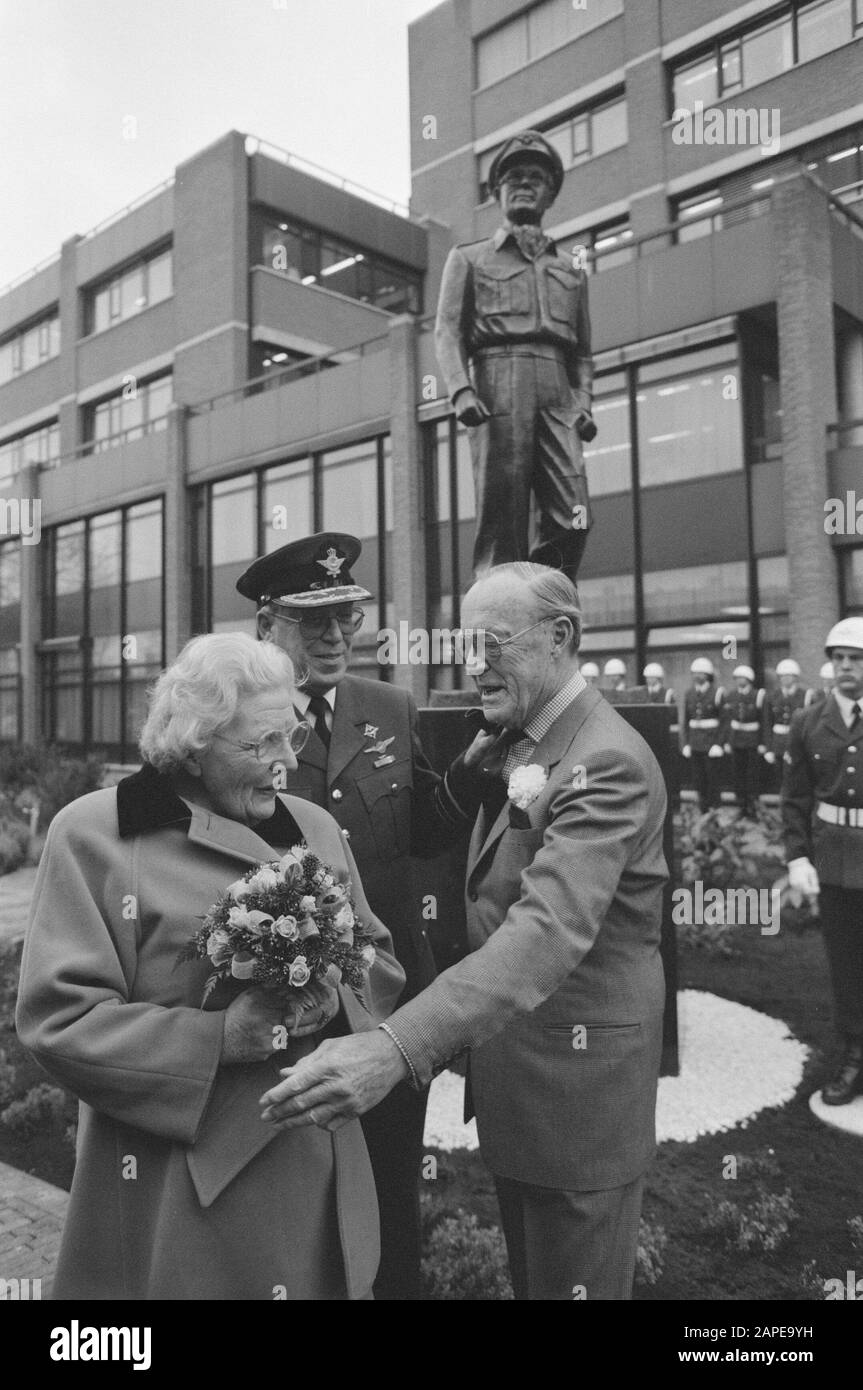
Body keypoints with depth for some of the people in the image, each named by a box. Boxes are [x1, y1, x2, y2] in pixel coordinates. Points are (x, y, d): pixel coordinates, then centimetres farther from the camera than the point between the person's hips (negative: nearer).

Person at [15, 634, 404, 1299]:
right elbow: (60, 1018, -13)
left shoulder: (315, 827, 7)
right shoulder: (94, 835, -10)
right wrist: (219, 1037, -22)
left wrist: (333, 998, -11)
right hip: (177, 1188, -5)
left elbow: (382, 964, 11)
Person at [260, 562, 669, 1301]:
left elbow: (551, 928, -37)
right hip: (510, 1071, 9)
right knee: (529, 1274, 25)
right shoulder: (514, 745, 7)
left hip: (577, 1074, -8)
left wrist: (395, 1049, -46)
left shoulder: (607, 761, -23)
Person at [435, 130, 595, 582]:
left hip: (557, 393, 3)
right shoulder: (469, 258, 21)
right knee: (502, 522, -11)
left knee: (572, 520, -13)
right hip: (499, 381, -3)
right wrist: (461, 390, -12)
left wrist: (584, 405, 5)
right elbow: (448, 331, 7)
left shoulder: (570, 272, 30)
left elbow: (582, 352, 25)